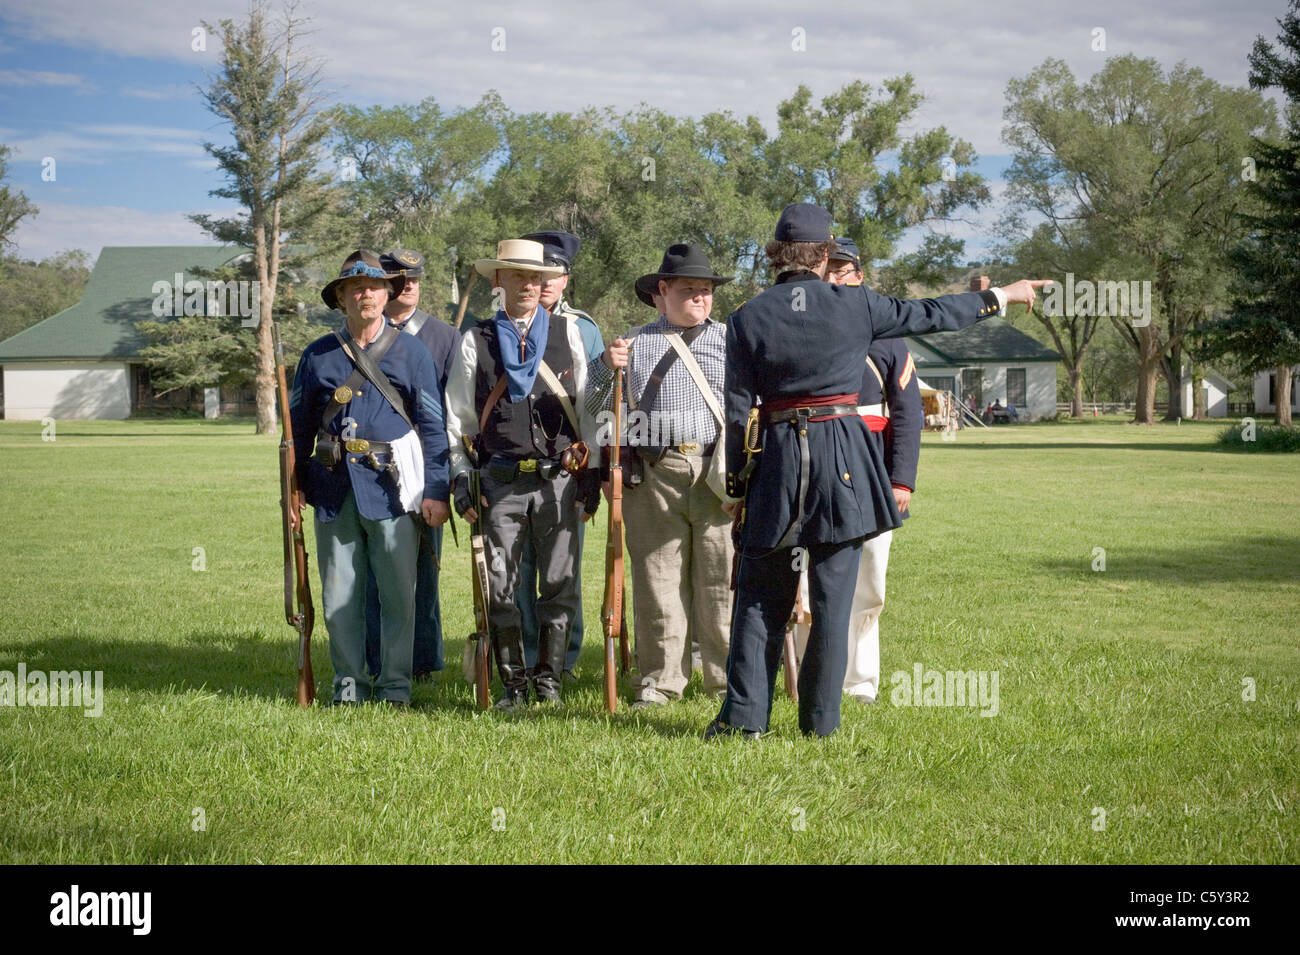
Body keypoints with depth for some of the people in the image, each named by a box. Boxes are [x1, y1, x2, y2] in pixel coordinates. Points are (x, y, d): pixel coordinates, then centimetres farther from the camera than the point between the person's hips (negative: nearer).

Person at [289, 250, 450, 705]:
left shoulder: (411, 352, 6)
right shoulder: (318, 356, 10)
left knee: (399, 591, -1)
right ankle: (349, 682, 15)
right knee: (339, 593, 4)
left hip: (392, 485, -2)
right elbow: (299, 426, 16)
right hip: (334, 487, 2)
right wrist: (295, 485, 9)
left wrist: (436, 490, -4)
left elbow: (433, 425, 3)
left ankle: (395, 684, 10)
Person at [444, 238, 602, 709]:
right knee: (500, 586, 1)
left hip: (558, 478, 1)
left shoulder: (567, 331, 10)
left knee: (560, 583, 2)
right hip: (500, 481, -1)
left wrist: (590, 474, 7)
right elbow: (458, 416, 8)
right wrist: (461, 479, 1)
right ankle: (513, 682, 12)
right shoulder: (476, 340, 6)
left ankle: (549, 676, 15)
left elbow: (586, 405, 11)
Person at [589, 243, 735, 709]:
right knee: (659, 580, 2)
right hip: (653, 475, 0)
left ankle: (728, 677, 9)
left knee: (721, 580, -1)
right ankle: (660, 680, 10)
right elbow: (594, 408, 12)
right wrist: (607, 367, -5)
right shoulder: (634, 344, 13)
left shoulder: (731, 340, 15)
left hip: (718, 474, 0)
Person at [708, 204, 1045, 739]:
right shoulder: (854, 305, -2)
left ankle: (744, 715, 4)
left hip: (778, 456, 1)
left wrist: (737, 485, 8)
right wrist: (1001, 296, 23)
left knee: (760, 594, 9)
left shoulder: (747, 319, -1)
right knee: (833, 595, 6)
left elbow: (738, 411, 0)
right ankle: (820, 720, 10)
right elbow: (929, 315, 9)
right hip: (844, 454, 0)